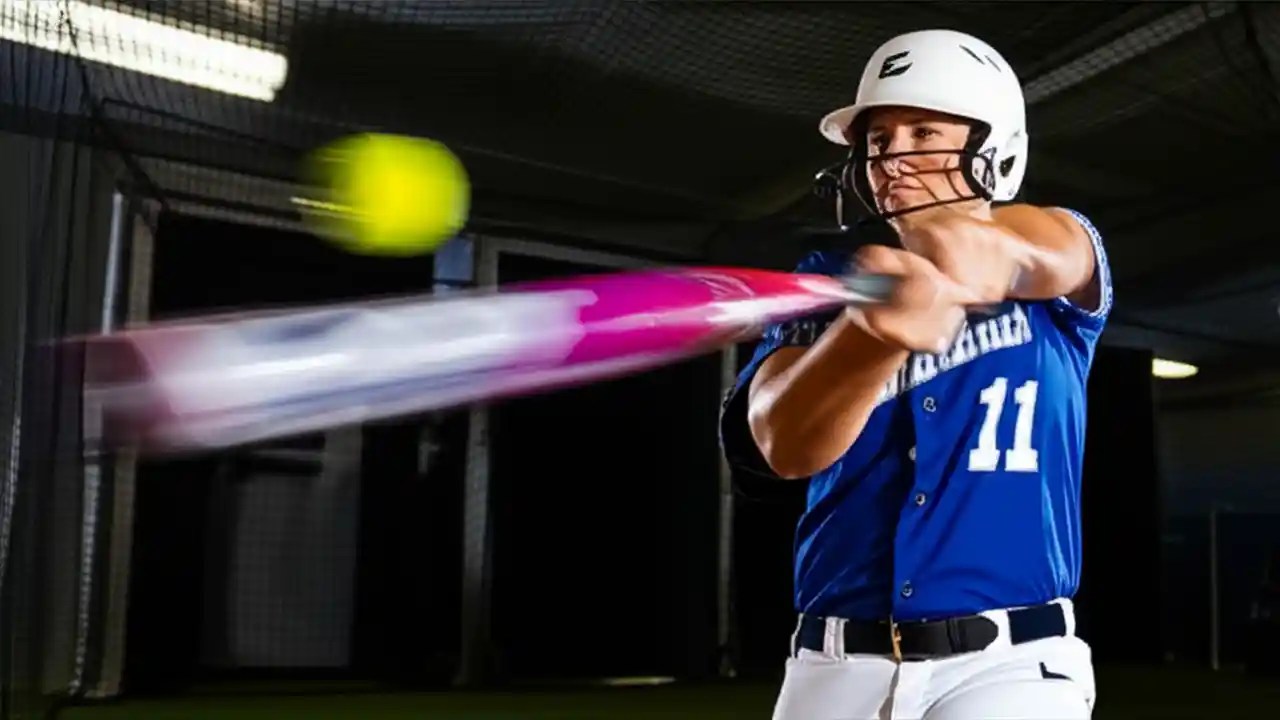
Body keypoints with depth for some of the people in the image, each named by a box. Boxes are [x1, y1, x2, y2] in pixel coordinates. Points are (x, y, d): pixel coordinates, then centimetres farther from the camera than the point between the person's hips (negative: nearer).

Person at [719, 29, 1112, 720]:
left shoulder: (1068, 246, 5)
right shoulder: (830, 278, 5)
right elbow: (785, 446, -15)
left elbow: (1043, 256, -22)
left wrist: (987, 249, -45)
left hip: (1009, 663, -1)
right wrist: (872, 327, -35)